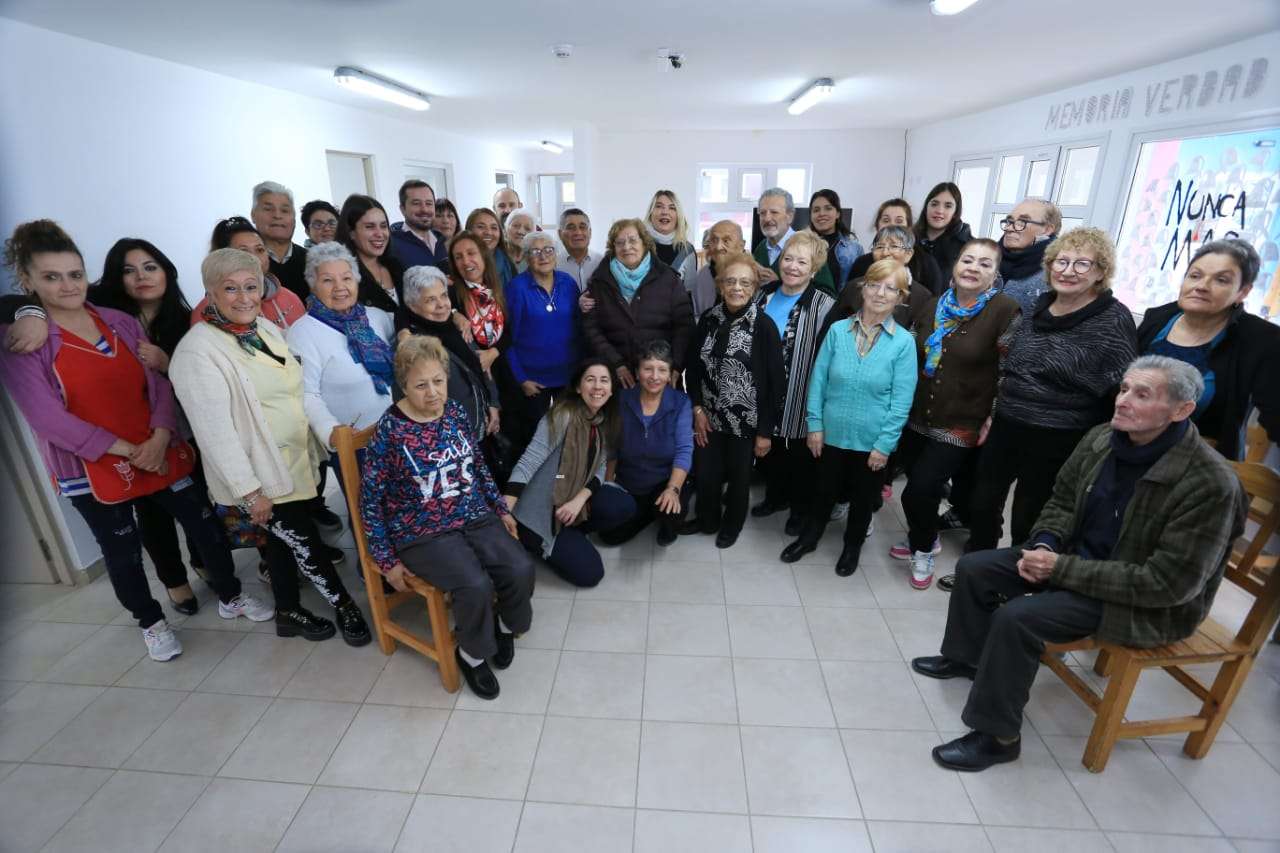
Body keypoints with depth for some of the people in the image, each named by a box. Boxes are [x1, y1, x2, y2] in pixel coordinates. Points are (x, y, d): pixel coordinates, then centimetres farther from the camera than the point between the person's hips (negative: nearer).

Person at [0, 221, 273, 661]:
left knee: (203, 523, 9)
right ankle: (150, 622, 35)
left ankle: (230, 597, 30)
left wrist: (160, 437, -15)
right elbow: (47, 418, -14)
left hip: (160, 452, 3)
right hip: (90, 469, -3)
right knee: (123, 551, 13)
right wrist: (127, 450, -18)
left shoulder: (122, 323, 3)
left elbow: (159, 383, 0)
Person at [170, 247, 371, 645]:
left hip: (296, 462, 7)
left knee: (286, 541, 20)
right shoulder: (199, 352, -18)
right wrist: (249, 490, -19)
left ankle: (289, 613, 38)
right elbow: (214, 431, -20)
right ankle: (344, 605, 25)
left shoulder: (267, 328, 5)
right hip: (260, 475, -7)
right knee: (305, 545, 5)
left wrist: (318, 441, 14)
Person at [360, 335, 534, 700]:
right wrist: (387, 561, -6)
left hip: (475, 518, 5)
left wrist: (501, 508, 15)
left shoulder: (457, 413, 1)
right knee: (476, 586, -26)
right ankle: (472, 654, 5)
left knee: (521, 569, -17)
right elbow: (370, 499, -7)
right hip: (423, 533, -4)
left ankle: (505, 624, 15)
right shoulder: (389, 431, -13)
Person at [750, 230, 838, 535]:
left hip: (799, 401, -5)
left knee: (800, 456, 12)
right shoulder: (763, 294, 3)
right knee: (769, 448, 21)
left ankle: (801, 508, 35)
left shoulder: (824, 307, -14)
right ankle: (775, 497, 45)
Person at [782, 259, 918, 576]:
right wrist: (815, 425, -5)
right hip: (833, 433, 1)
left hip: (872, 440, -1)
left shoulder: (904, 342, -10)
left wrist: (884, 444, -12)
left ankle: (852, 546, 44)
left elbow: (901, 400, -10)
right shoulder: (837, 330, -6)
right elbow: (818, 380, -3)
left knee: (863, 498, 19)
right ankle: (809, 537, 43)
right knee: (825, 490, 20)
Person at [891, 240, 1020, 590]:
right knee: (918, 487, 13)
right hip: (917, 418, 5)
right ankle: (924, 538, 41)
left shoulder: (1004, 310, -11)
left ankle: (923, 548, 24)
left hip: (961, 425, -5)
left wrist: (994, 418, -11)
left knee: (919, 491, -6)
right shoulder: (934, 306, 5)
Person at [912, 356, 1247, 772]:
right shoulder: (1101, 438, -8)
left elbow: (1169, 582, -27)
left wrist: (1063, 569, -27)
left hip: (1147, 602, -7)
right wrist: (1045, 544, -12)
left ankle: (998, 736, -5)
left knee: (1017, 617, -26)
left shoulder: (1211, 485, -27)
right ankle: (966, 657, 27)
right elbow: (1062, 501, 7)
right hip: (1080, 553, 7)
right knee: (972, 568, 0)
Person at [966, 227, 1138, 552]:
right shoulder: (1038, 307, 5)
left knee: (1028, 522, 9)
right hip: (1006, 426, 6)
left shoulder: (1113, 320, -12)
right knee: (982, 504, 17)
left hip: (1056, 441, -6)